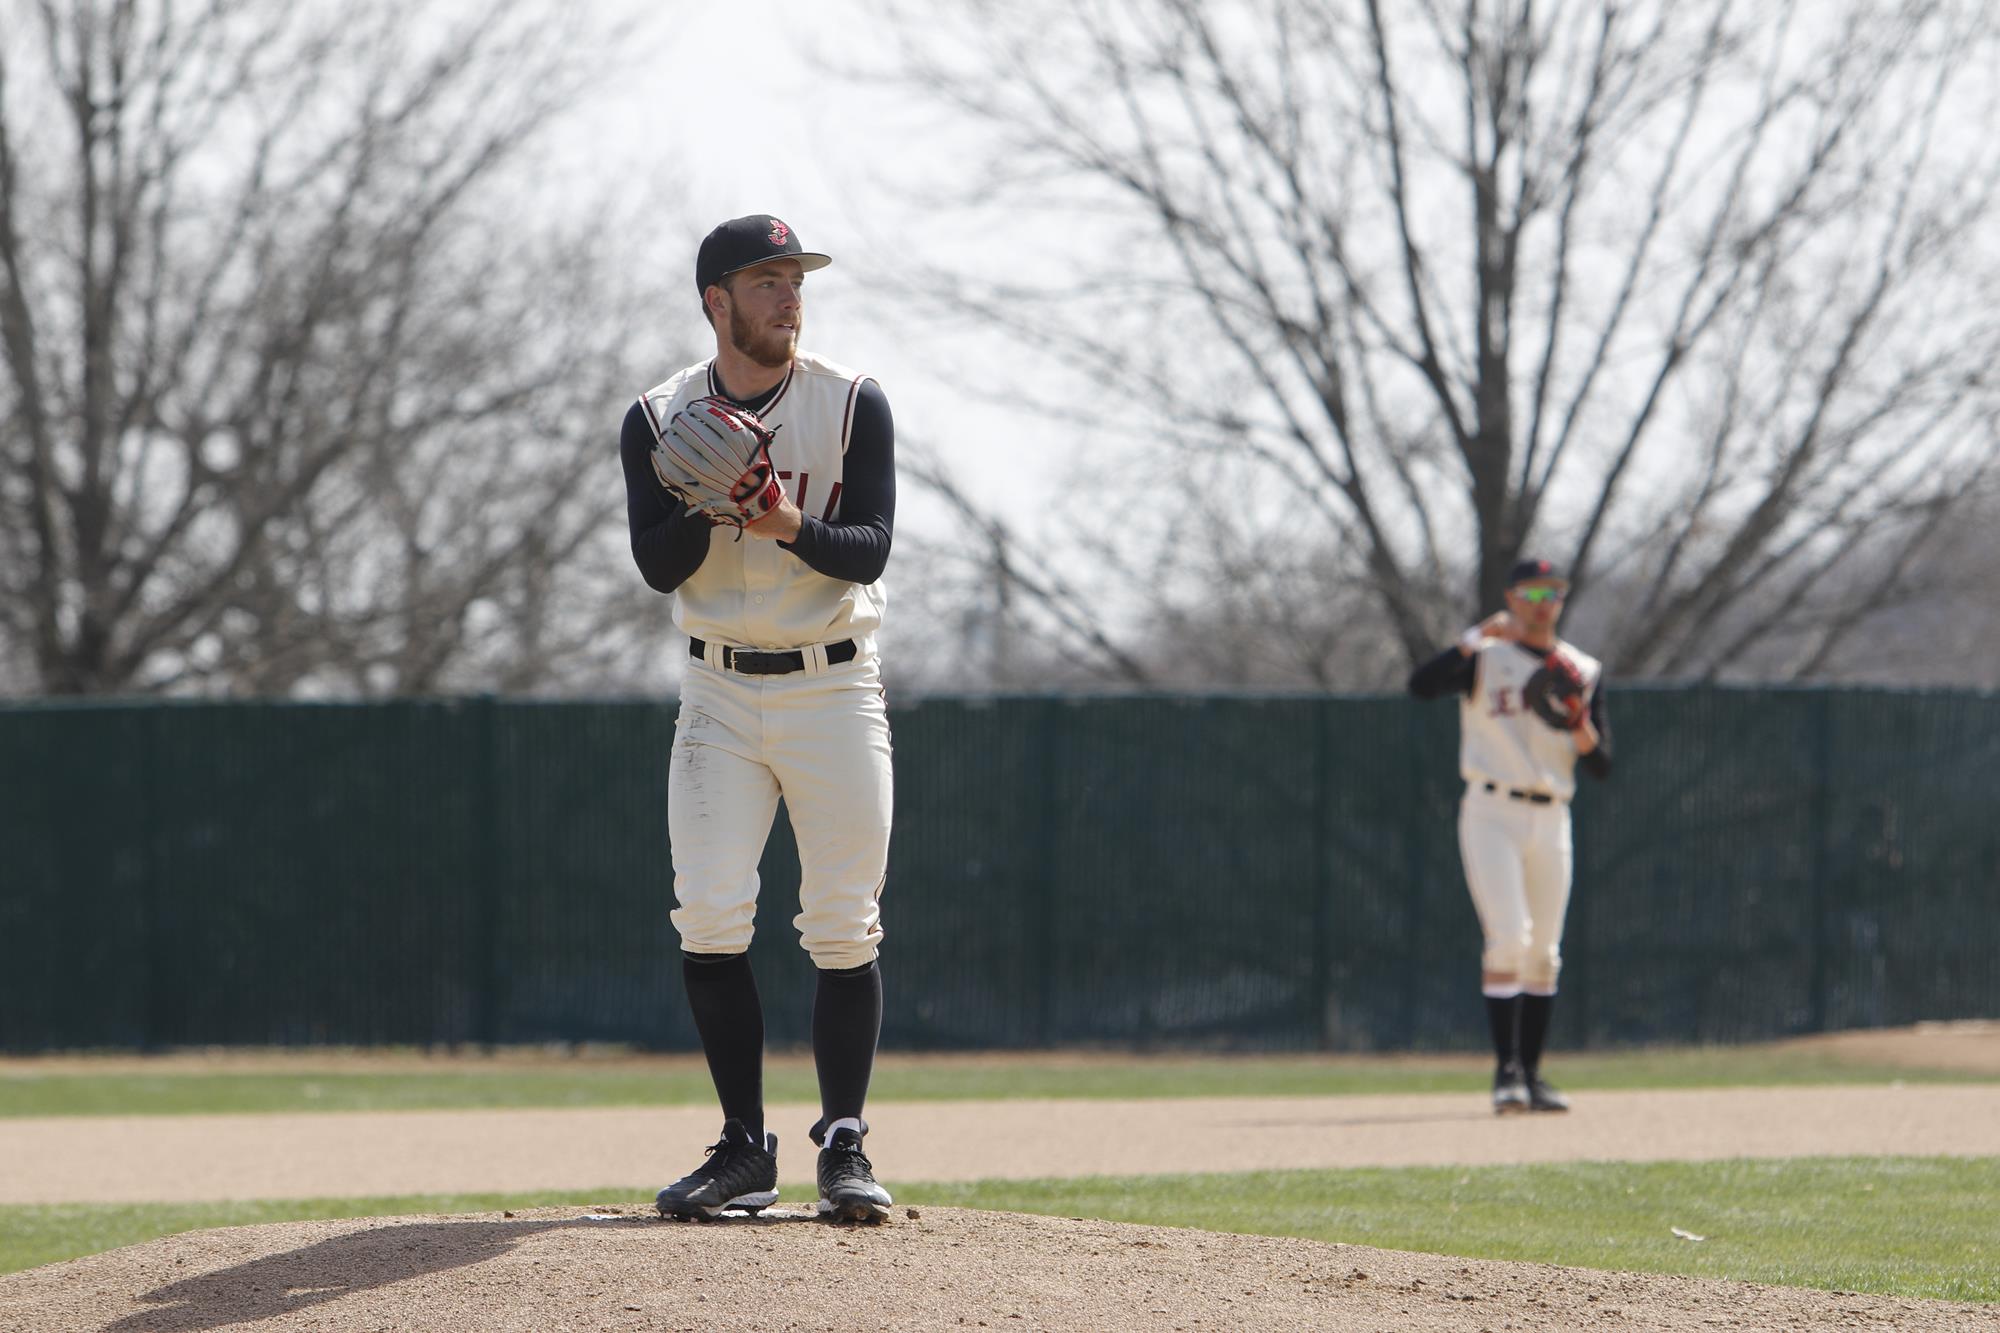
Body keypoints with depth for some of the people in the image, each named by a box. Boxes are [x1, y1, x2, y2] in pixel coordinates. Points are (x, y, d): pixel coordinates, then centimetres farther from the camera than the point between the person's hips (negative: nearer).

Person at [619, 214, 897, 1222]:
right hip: (720, 694, 1)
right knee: (708, 920, -8)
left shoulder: (853, 407, -3)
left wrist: (788, 525, -30)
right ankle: (744, 1148, 0)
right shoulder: (660, 421, 1)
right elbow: (658, 564, -8)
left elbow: (869, 550, -12)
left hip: (833, 688, -1)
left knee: (844, 929, -4)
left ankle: (844, 1147, 3)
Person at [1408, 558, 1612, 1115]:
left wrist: (1580, 724, -11)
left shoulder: (1584, 671, 11)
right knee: (1508, 941, -15)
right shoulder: (1485, 656, 1)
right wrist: (1477, 637, -26)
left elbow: (1602, 766, 8)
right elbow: (1422, 685, -19)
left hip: (1551, 819, 4)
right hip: (1491, 813, -4)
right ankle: (1506, 1071, -13)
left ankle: (1530, 1075, 12)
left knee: (1543, 954, 5)